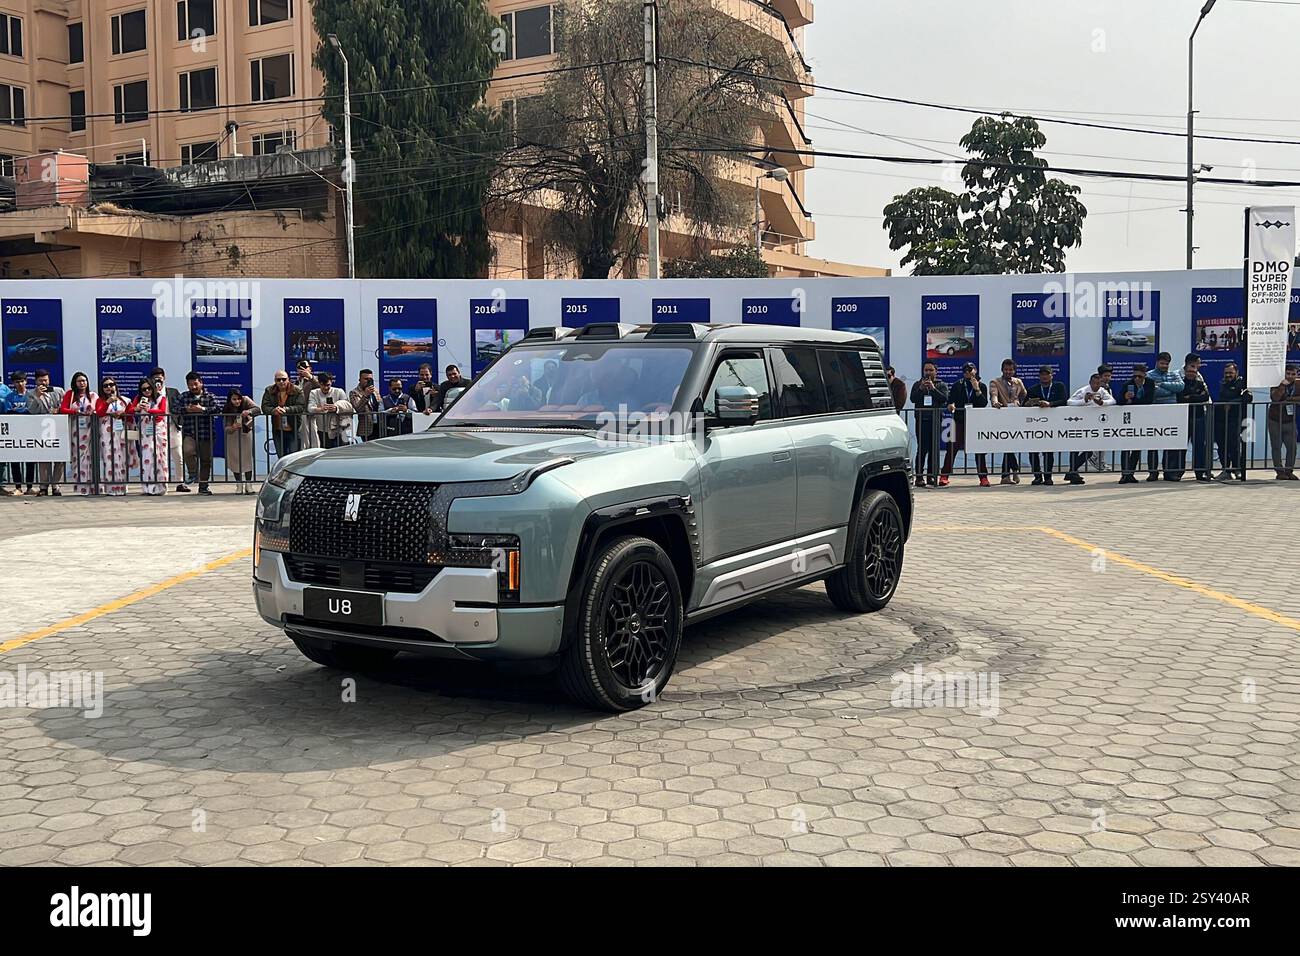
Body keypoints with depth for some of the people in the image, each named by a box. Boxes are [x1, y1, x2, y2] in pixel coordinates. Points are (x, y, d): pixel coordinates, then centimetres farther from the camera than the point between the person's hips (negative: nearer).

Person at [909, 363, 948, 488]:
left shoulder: (941, 385, 12)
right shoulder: (917, 384, 13)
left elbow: (944, 399, -5)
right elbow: (913, 399, -1)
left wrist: (933, 388, -12)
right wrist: (921, 388, -13)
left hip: (936, 420, 1)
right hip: (921, 420, -1)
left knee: (934, 448, 2)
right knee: (922, 448, -8)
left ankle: (932, 475, 9)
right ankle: (919, 476, -7)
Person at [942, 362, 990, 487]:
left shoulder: (981, 386, 8)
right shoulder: (957, 385, 9)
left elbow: (984, 403, -4)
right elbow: (950, 399, 2)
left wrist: (977, 389, -12)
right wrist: (951, 405, -20)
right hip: (960, 421, 0)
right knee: (952, 448, -4)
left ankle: (983, 477, 6)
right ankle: (944, 475, -1)